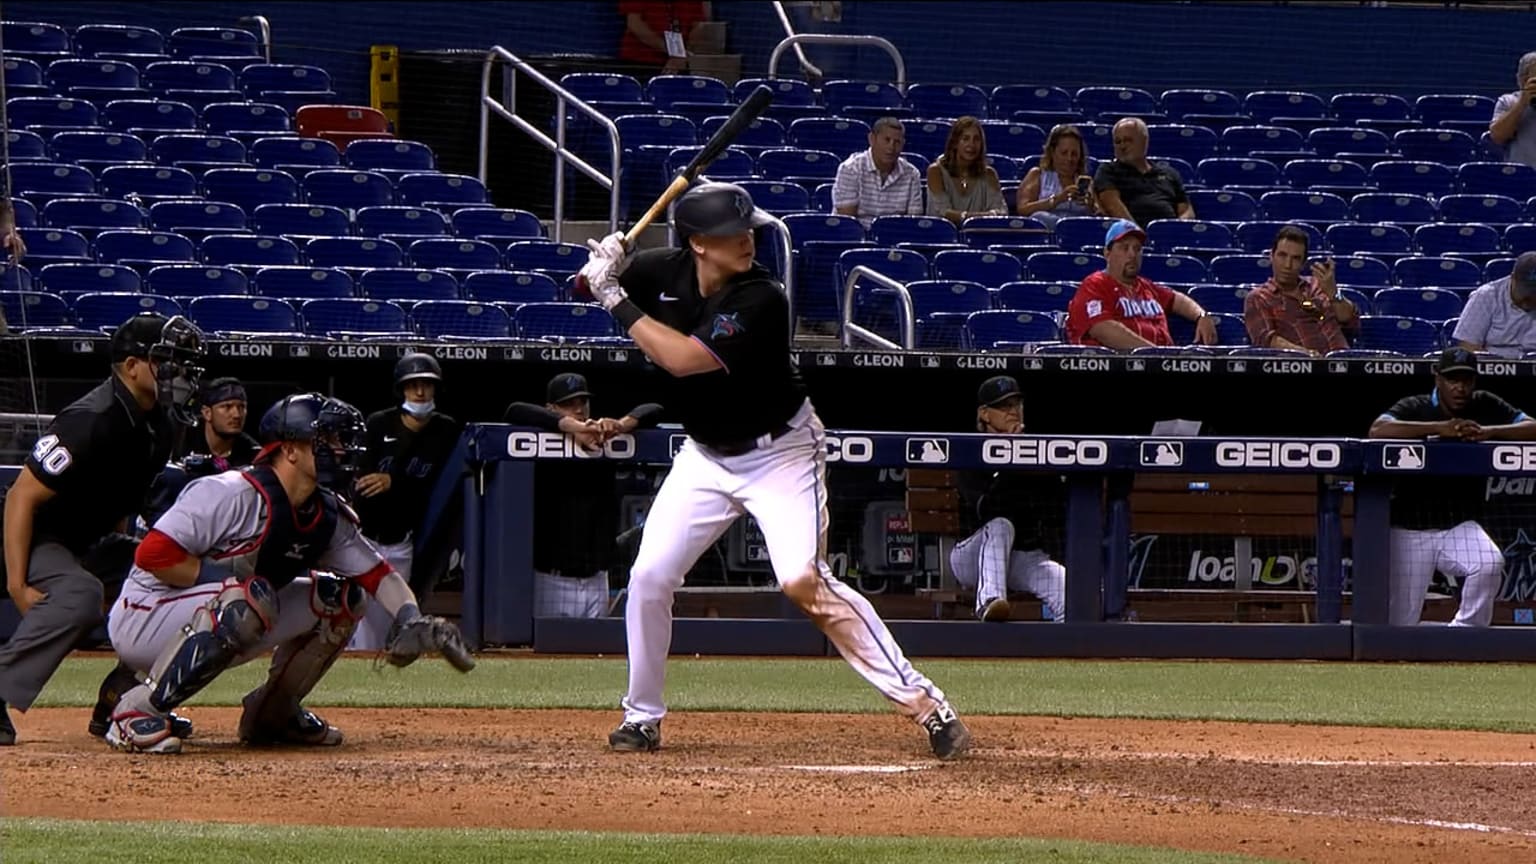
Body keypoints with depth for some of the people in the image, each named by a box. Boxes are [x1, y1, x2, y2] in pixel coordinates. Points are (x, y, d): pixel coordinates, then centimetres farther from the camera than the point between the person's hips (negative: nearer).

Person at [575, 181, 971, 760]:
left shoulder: (760, 300, -27)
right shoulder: (662, 272, -9)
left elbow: (683, 358, -34)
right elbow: (588, 282, 7)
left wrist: (617, 299, -28)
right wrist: (603, 266, -17)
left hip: (778, 452, -6)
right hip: (705, 453, 6)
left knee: (804, 582, -19)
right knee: (649, 576, -3)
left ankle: (924, 704, -18)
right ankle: (642, 716, 16)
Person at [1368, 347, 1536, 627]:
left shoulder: (1485, 407, 2)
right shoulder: (1415, 408, -7)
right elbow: (1378, 430, -27)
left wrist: (1488, 432, -23)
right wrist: (1439, 428, -31)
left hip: (1461, 527, 2)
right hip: (1411, 530, -2)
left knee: (1490, 564, -30)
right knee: (1398, 623, -5)